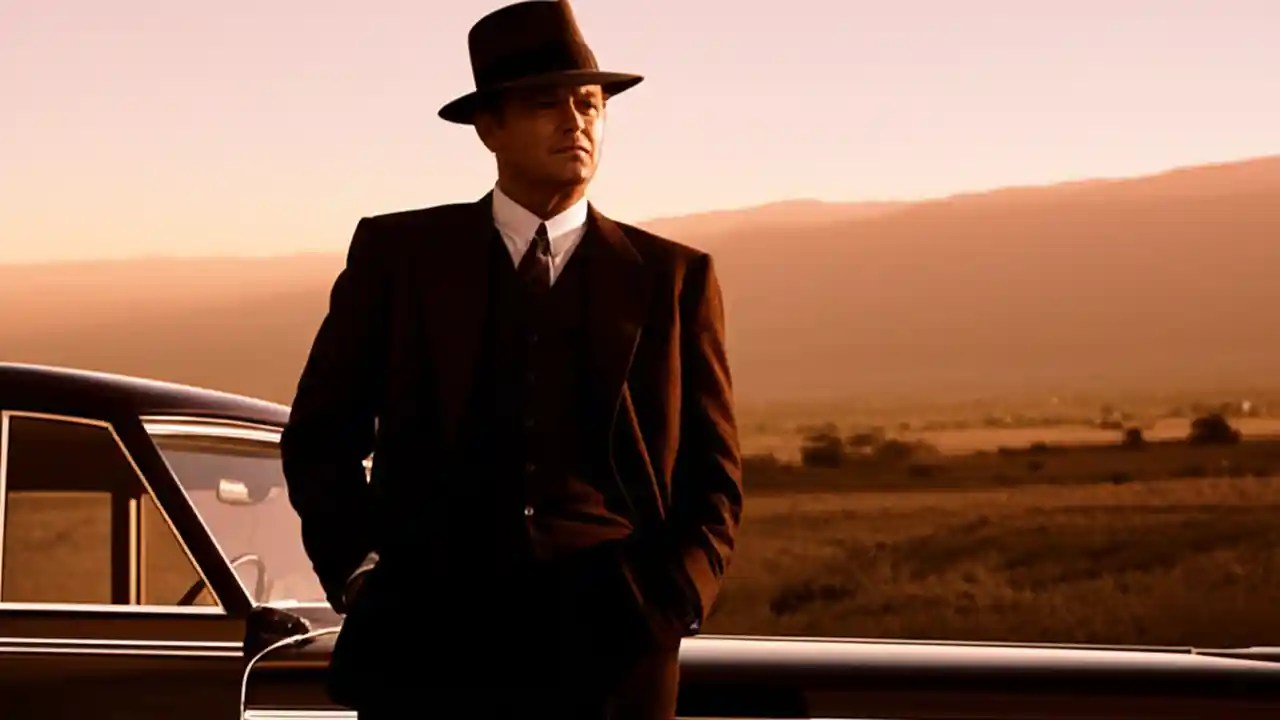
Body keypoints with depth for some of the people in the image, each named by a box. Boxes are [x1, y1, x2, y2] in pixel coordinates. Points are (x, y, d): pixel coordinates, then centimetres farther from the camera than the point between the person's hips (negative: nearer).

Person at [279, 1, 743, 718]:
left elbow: (712, 476, 12)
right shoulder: (398, 253, 9)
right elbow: (321, 437, 14)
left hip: (608, 641, 1)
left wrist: (673, 603, -4)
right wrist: (356, 571, 0)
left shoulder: (674, 278, 11)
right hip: (432, 639, 0)